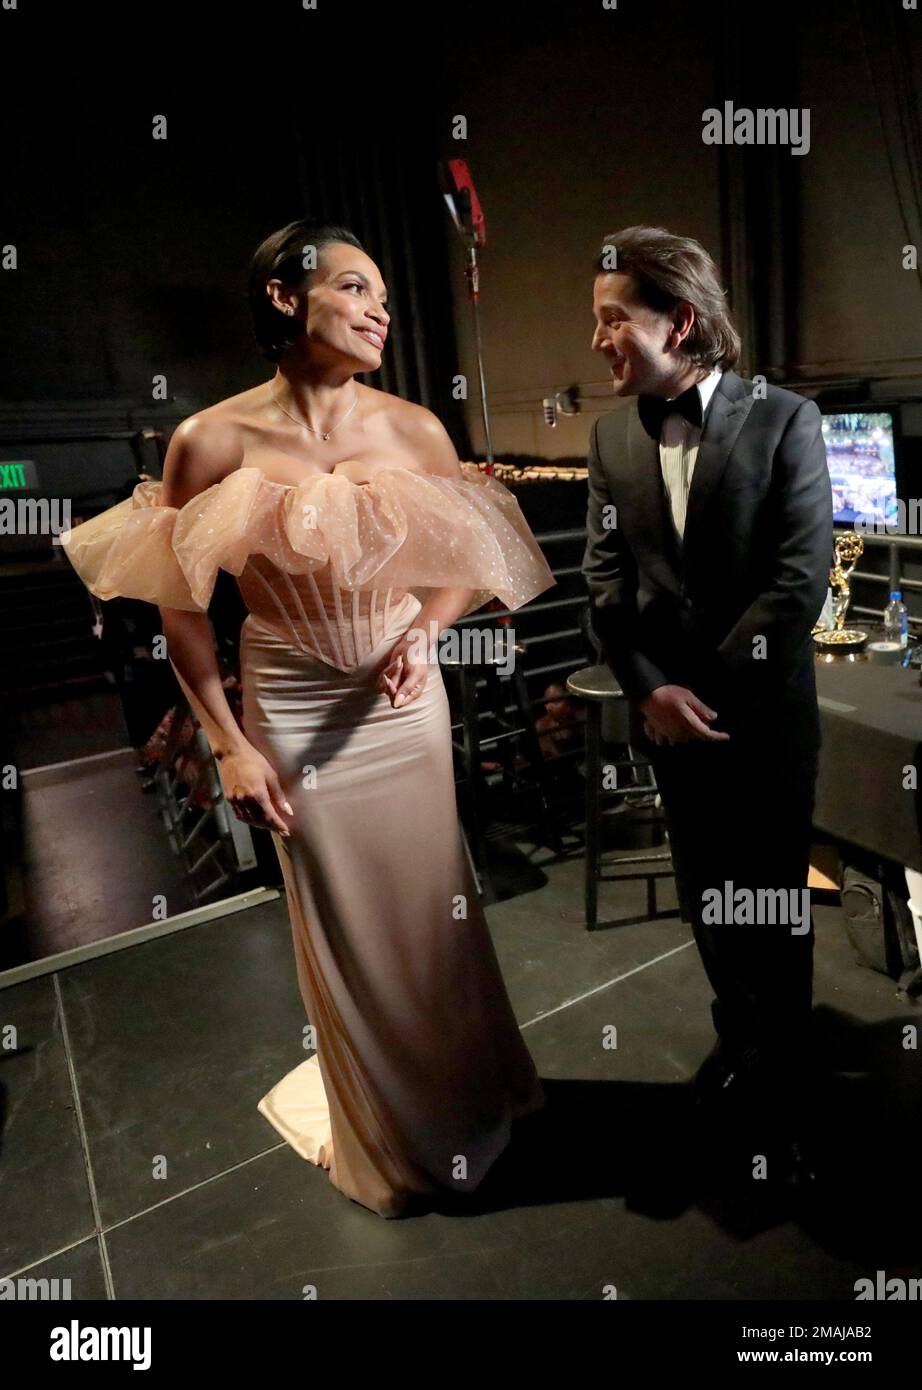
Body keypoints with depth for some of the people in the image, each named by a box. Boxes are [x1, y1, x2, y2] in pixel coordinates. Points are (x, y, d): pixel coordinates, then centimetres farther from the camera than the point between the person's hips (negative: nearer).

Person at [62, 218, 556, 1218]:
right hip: (294, 706, -2)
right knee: (342, 926, 13)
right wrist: (230, 744, -8)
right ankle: (385, 1137, 43)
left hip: (404, 698, 2)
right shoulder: (212, 441, -13)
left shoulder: (414, 430, -6)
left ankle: (461, 1097, 46)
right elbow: (182, 609, -6)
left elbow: (463, 565, 5)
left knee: (431, 904, 14)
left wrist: (424, 632, -14)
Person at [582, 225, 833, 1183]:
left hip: (765, 713, -3)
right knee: (705, 898, 17)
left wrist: (704, 690, -15)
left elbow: (801, 578, -13)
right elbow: (605, 574, 0)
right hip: (665, 712, 3)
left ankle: (783, 1086, 32)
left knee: (773, 908, 10)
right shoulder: (612, 432, 3)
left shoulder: (784, 420, -8)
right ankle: (737, 1038, 43)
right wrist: (651, 688, -12)